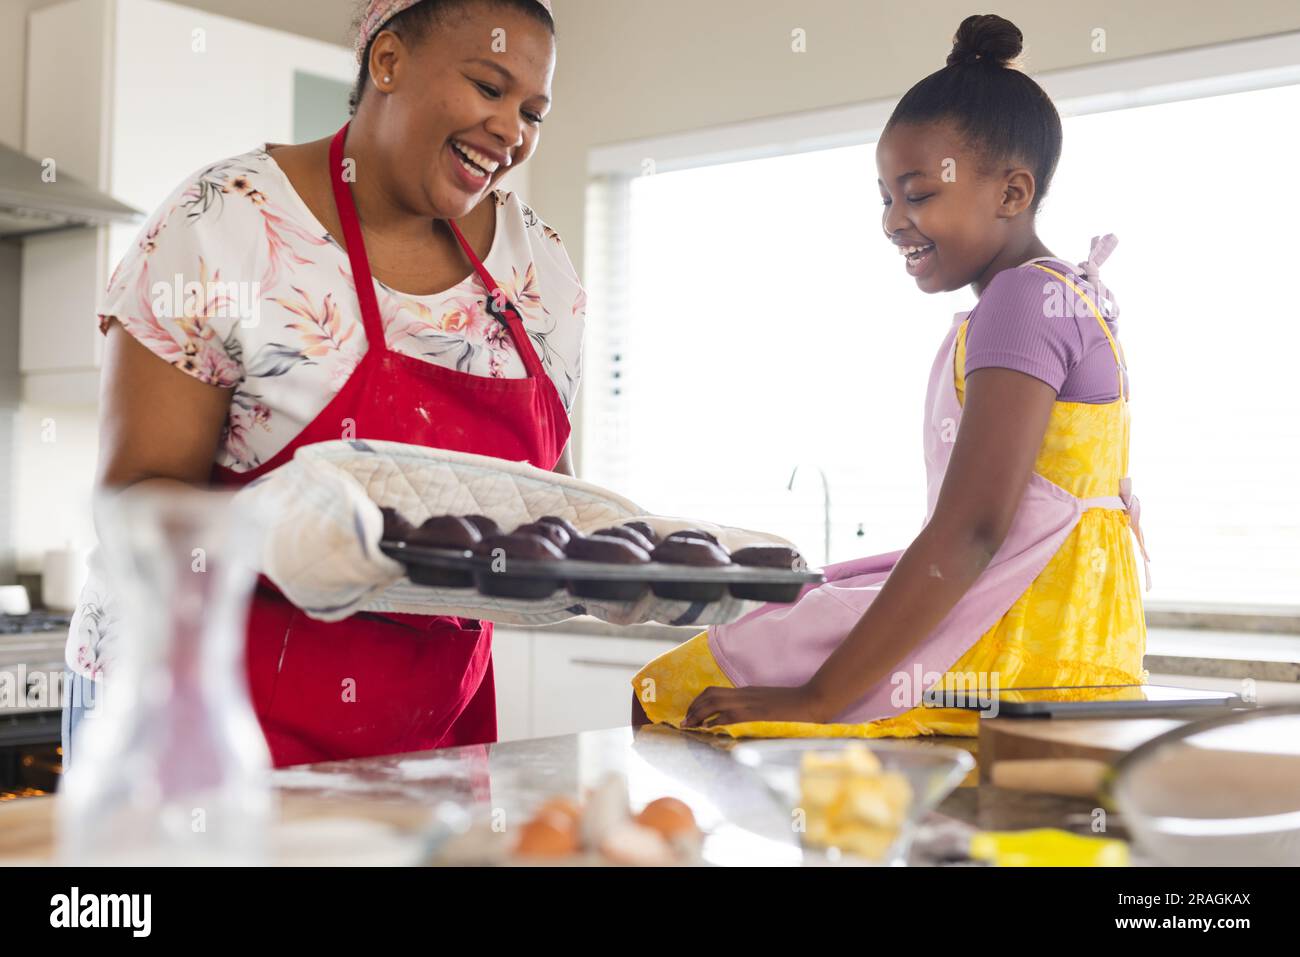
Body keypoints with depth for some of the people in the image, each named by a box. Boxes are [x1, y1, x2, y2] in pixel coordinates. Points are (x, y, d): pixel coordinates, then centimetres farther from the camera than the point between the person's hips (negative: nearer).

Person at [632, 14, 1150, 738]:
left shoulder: (1024, 298, -13)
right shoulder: (1075, 295, 18)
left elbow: (969, 530, -22)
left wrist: (815, 697, -23)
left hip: (1015, 653, -11)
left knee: (668, 701, -9)